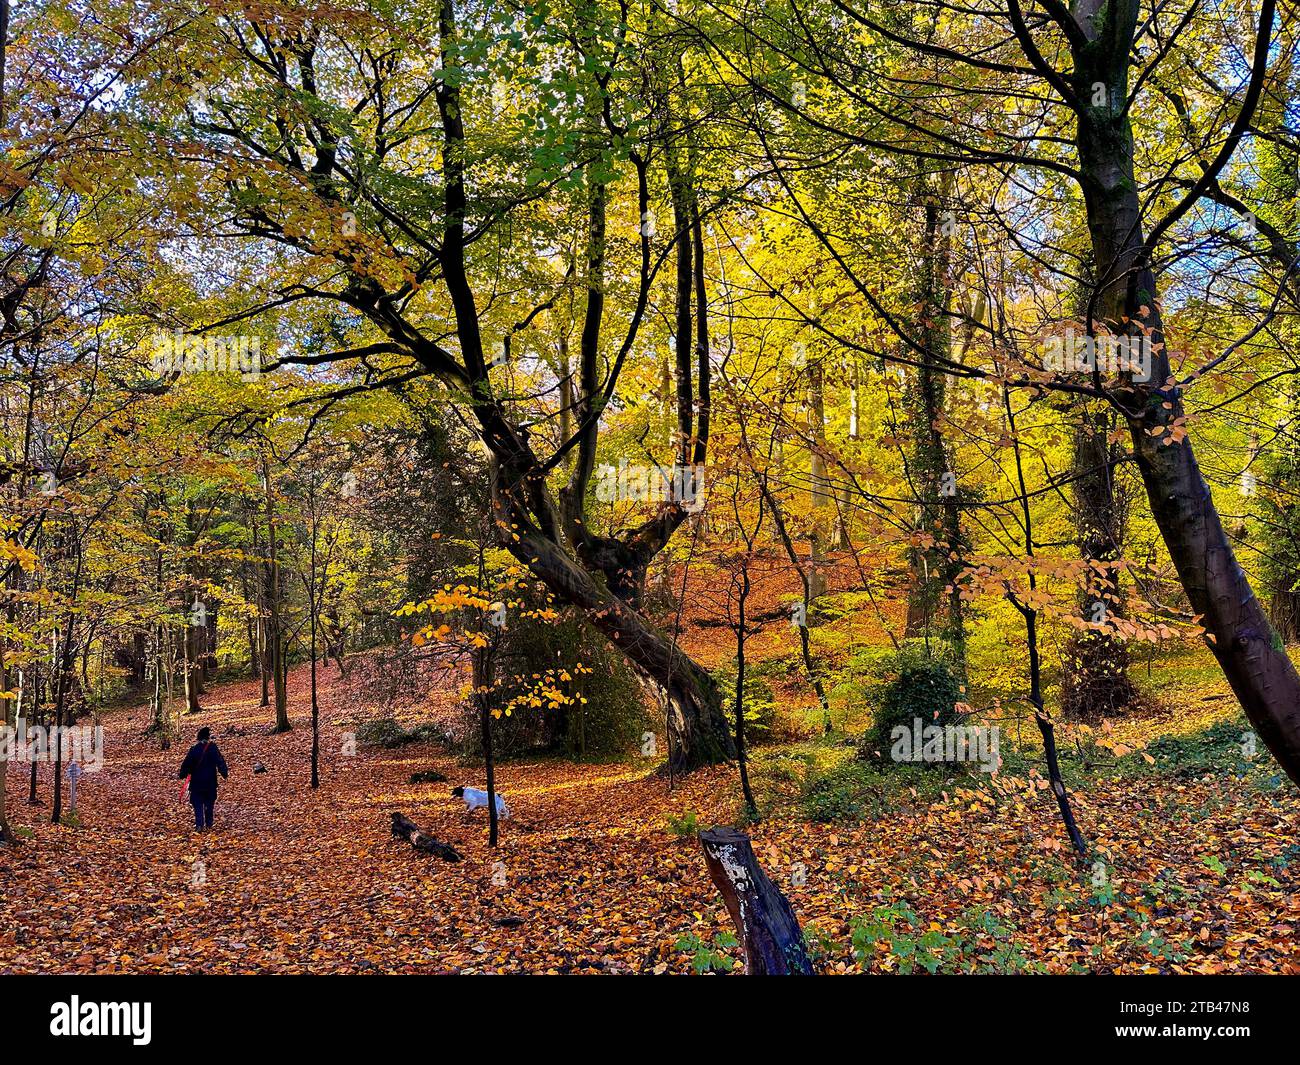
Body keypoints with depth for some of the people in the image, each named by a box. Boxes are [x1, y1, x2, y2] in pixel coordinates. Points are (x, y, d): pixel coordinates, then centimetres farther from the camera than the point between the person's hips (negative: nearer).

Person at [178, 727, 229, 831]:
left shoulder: (194, 749, -6)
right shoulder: (212, 748, -9)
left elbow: (187, 764, -1)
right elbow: (220, 762, -11)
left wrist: (181, 775, 13)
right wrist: (225, 774, -3)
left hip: (196, 782, 0)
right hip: (210, 782, 0)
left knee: (198, 804, 4)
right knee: (209, 803, 16)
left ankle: (199, 824, -7)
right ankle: (209, 823, 21)